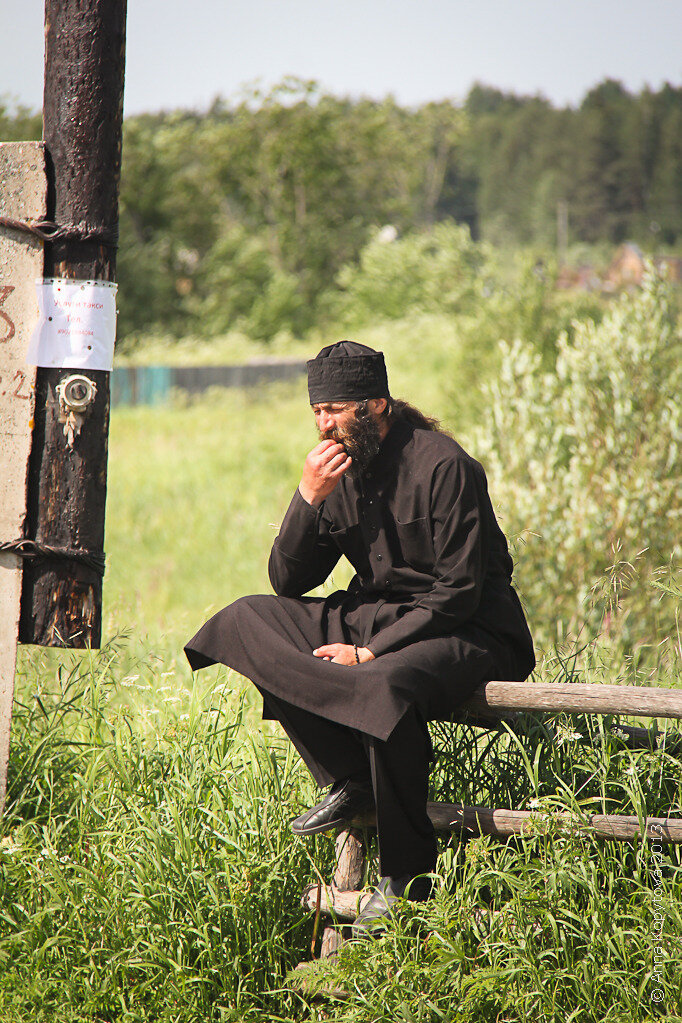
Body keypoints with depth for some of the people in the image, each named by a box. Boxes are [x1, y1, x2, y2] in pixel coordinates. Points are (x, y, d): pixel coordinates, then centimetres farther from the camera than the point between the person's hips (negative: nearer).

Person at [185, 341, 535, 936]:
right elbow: (288, 583, 3)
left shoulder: (442, 466, -16)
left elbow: (458, 595, -17)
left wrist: (370, 652, -20)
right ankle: (351, 780, -19)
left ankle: (406, 881, -24)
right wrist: (309, 499, -13)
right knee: (249, 622, -8)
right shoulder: (339, 469, 5)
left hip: (469, 635, -8)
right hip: (375, 616, 8)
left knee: (386, 685, -39)